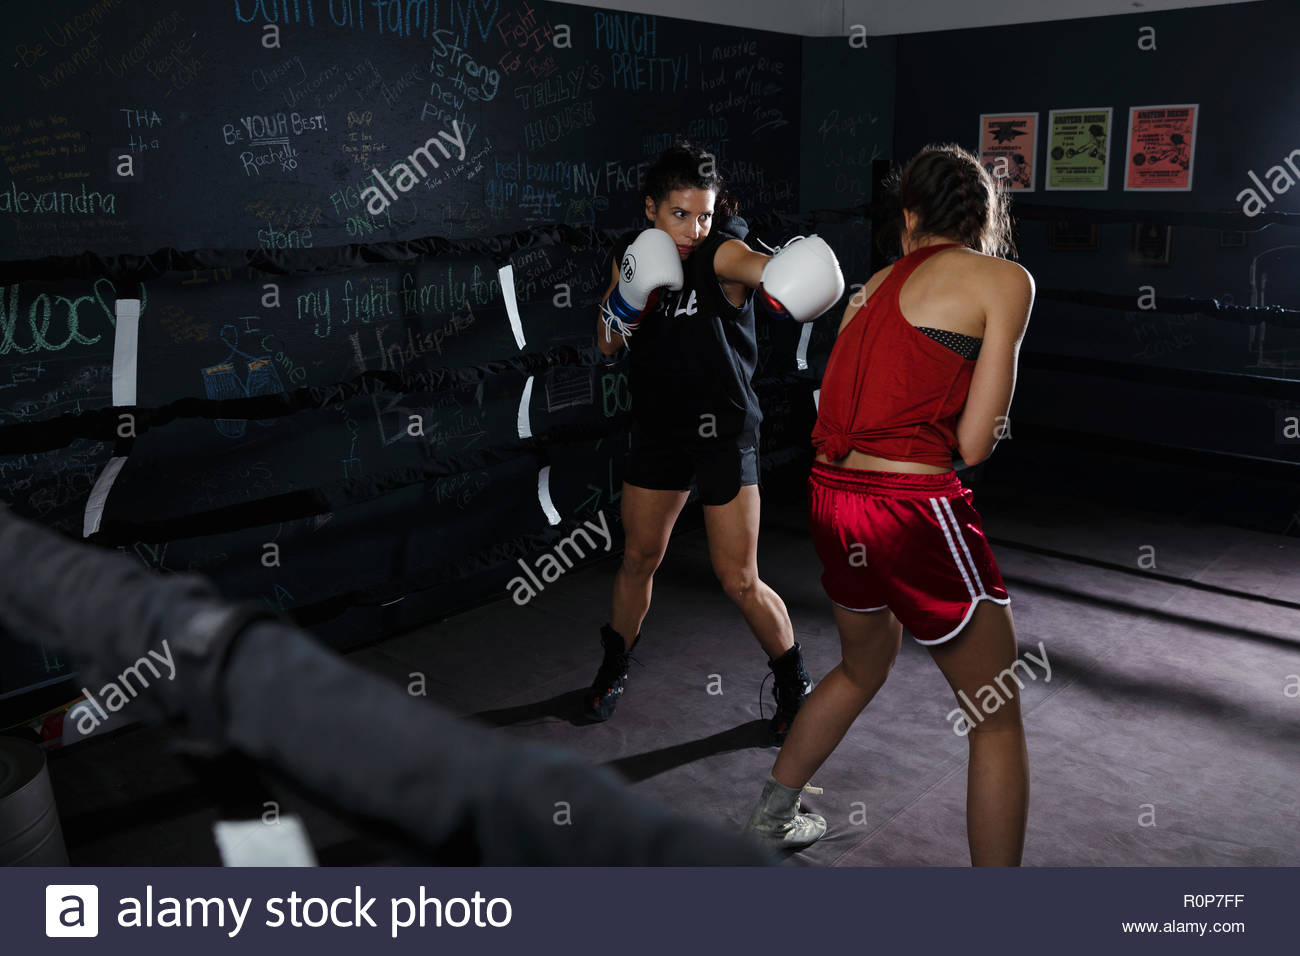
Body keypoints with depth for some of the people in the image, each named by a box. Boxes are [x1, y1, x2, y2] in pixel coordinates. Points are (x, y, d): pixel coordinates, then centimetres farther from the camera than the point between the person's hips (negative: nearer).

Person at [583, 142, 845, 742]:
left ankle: (794, 684, 23)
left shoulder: (721, 254, -16)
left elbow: (765, 267, -38)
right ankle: (614, 668, 39)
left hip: (722, 430, -4)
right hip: (658, 429, 5)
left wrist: (795, 270, -61)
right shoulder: (631, 255, 1)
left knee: (738, 580, -1)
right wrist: (627, 300, -17)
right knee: (638, 558, 17)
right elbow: (606, 345, 3)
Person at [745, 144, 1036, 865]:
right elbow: (973, 444, -6)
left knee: (862, 668, 31)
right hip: (914, 508, -7)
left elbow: (841, 408, 8)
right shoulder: (1005, 279, -2)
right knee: (999, 719, 10)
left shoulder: (877, 283, 14)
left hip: (831, 493, 7)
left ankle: (770, 819, 47)